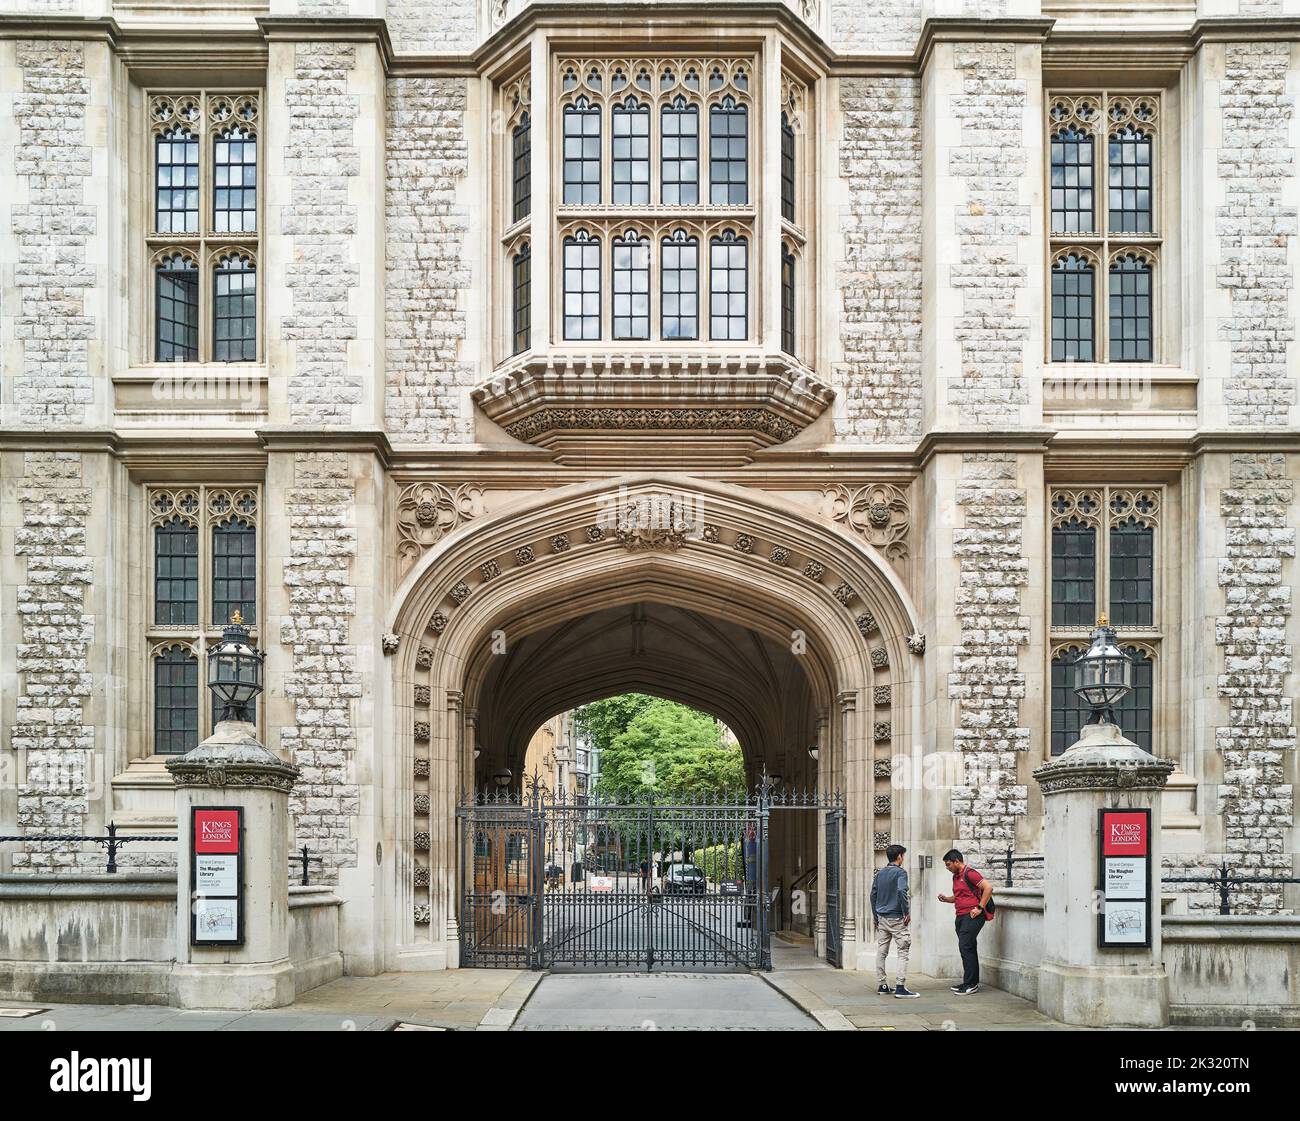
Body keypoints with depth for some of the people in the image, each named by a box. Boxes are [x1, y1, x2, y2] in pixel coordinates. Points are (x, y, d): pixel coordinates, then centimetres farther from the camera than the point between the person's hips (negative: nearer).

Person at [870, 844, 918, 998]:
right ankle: (901, 987, -12)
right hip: (897, 919, -7)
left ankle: (882, 985, 14)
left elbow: (873, 895, 14)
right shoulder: (900, 872, -9)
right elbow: (901, 891, -24)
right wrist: (907, 913, -16)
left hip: (882, 918, 7)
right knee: (902, 953, -5)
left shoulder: (880, 873, 12)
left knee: (881, 952, 10)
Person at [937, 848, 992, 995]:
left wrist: (980, 908, -16)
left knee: (965, 946, -13)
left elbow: (988, 888, -18)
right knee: (969, 949, 11)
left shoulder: (969, 874, -11)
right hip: (961, 916, 10)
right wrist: (946, 899, 11)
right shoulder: (956, 876, 18)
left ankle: (971, 984, -11)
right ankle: (972, 982, 16)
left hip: (972, 916, -10)